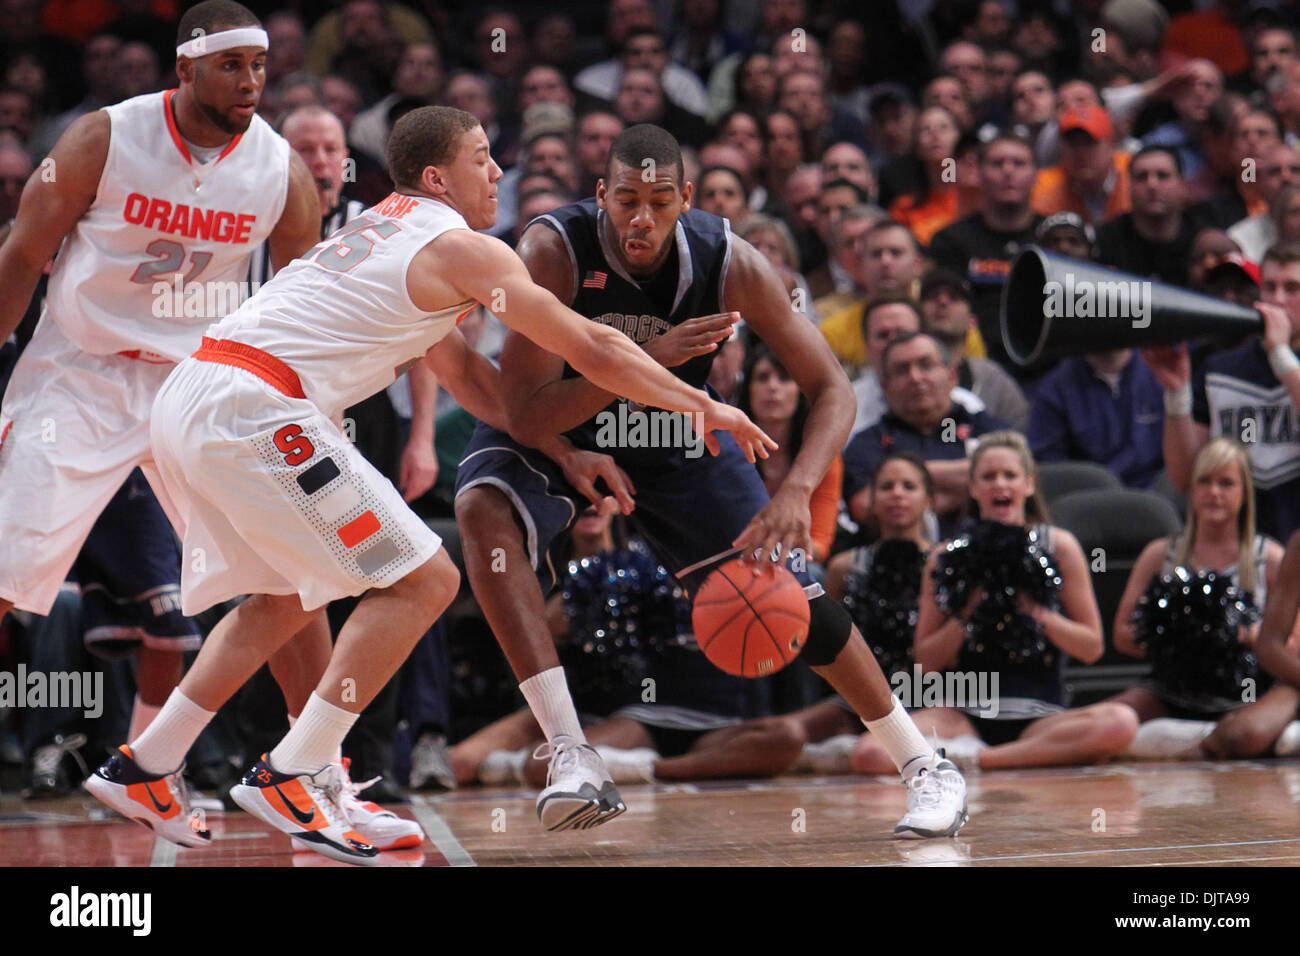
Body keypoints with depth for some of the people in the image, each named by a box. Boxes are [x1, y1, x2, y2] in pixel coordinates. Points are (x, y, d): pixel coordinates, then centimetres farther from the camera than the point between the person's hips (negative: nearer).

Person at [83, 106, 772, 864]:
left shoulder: (389, 232, 27)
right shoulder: (461, 247, -1)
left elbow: (468, 378, 34)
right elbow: (593, 350, 0)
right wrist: (705, 407, 10)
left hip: (187, 401, 10)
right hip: (254, 409, -10)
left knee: (289, 592, 27)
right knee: (424, 580, -3)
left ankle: (141, 768, 26)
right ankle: (291, 776, -4)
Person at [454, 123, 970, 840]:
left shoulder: (728, 263, -26)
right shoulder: (553, 251, -32)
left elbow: (831, 390, -22)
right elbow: (527, 416, -35)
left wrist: (795, 492, -41)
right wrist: (649, 361, -46)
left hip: (675, 439, 2)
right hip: (559, 429, -1)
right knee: (484, 507, -33)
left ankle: (925, 767, 15)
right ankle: (571, 755, -32)